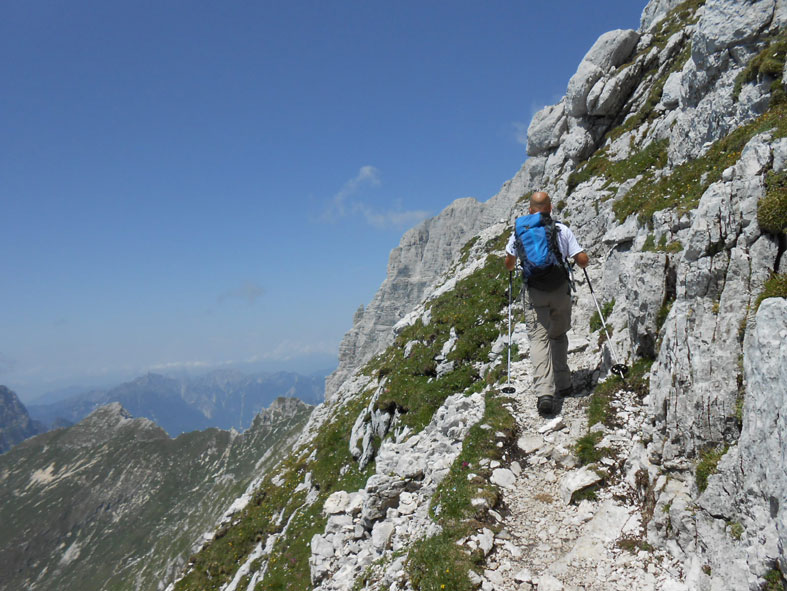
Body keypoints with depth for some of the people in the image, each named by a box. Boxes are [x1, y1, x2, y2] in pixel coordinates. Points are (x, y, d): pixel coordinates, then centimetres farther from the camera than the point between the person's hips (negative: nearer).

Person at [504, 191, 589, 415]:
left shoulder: (519, 230, 5)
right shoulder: (562, 229, 4)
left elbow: (509, 264, 13)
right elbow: (583, 260, 1)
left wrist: (512, 267, 36)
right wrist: (581, 261, 24)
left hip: (534, 291, -1)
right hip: (560, 289, 1)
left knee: (539, 338, -4)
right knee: (559, 335, 19)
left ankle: (544, 391, -18)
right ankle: (563, 384, 24)